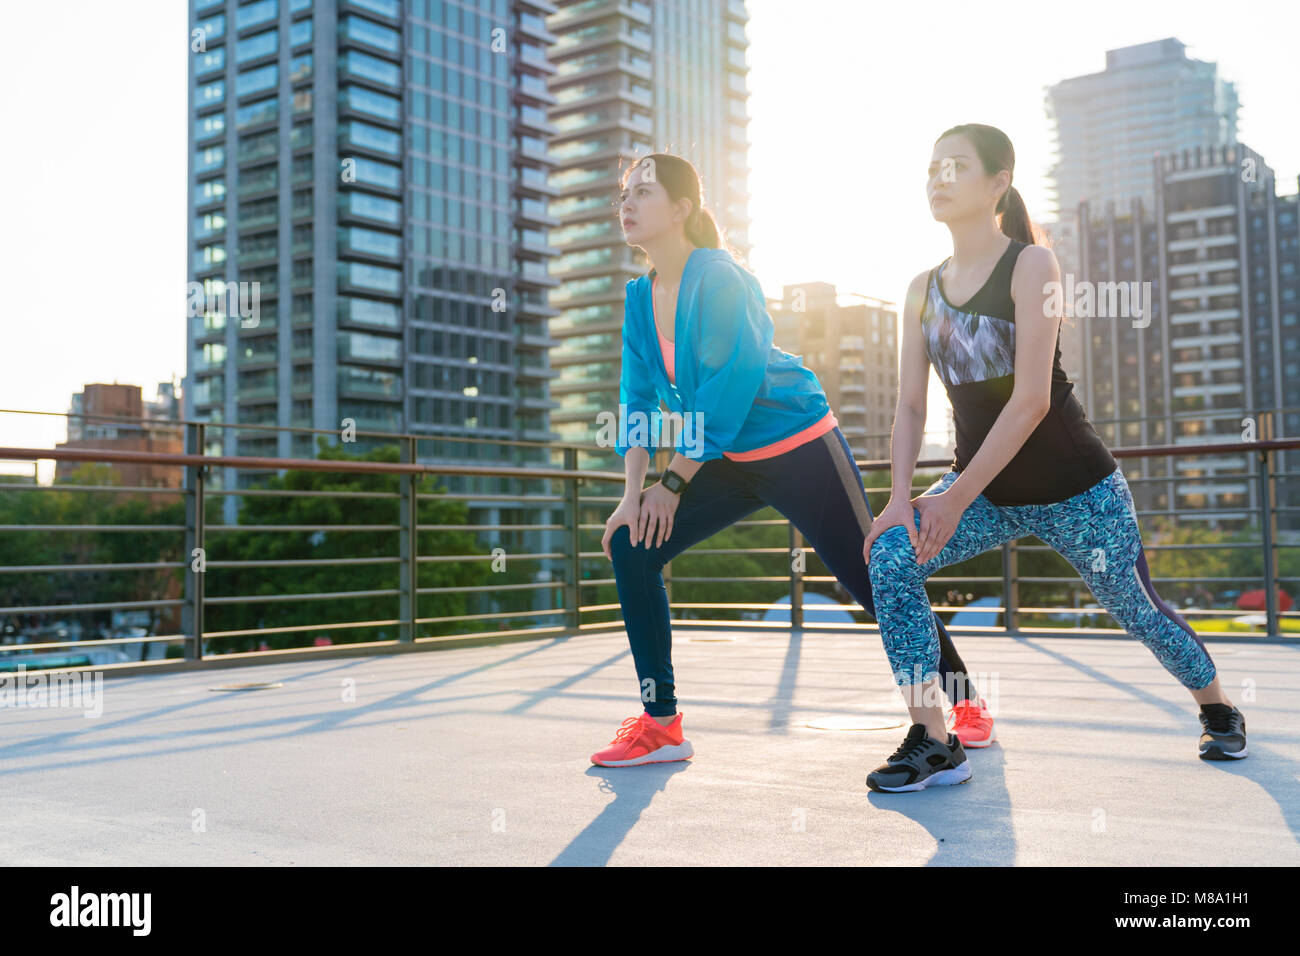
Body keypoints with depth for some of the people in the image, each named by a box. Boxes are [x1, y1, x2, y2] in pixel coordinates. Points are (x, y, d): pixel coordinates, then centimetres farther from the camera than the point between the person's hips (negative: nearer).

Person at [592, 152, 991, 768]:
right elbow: (639, 399, 3)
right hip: (732, 463, 7)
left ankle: (964, 697, 24)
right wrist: (632, 494, -7)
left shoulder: (718, 277, -18)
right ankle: (659, 723, -1)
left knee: (874, 582, -2)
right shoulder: (640, 296, 4)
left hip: (803, 453, -7)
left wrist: (673, 482, -20)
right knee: (630, 544, -8)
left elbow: (728, 388, -22)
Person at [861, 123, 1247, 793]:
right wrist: (900, 497, -14)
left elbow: (1031, 399, -22)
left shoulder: (1031, 265, -13)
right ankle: (932, 743, -13)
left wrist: (957, 497, -25)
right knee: (889, 554, -20)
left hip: (1074, 487, -4)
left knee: (1139, 612, 9)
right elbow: (910, 406, 1)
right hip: (983, 491, 4)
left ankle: (1217, 708, 43)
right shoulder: (924, 289, 3)